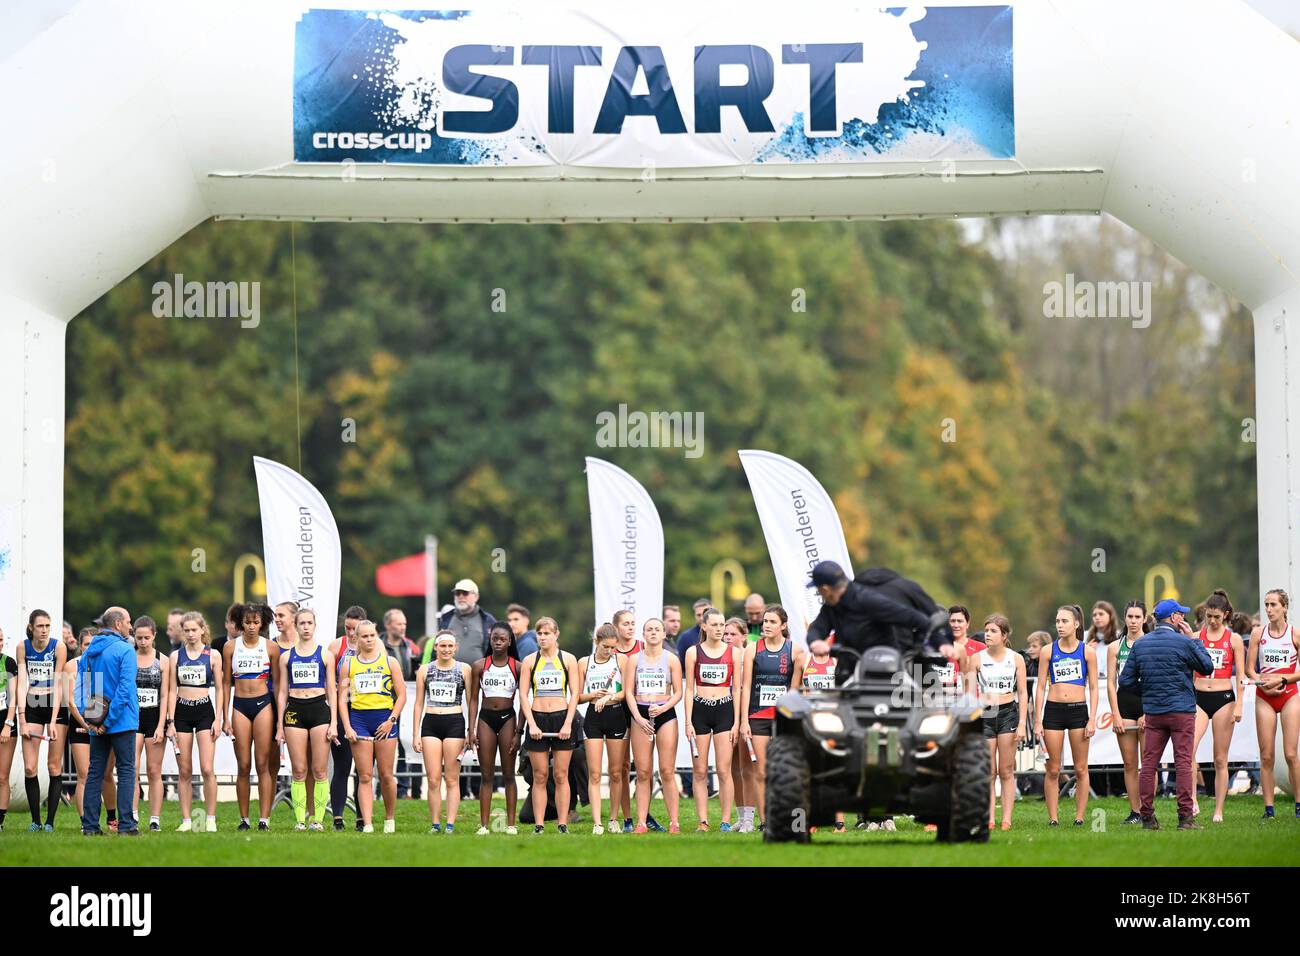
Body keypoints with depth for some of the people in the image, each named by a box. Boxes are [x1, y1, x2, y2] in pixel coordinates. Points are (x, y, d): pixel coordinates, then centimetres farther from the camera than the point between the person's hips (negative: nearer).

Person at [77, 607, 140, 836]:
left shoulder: (89, 652, 11)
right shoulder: (124, 650, -10)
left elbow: (80, 686, 7)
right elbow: (124, 688, -18)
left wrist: (86, 717, 0)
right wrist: (110, 721, -15)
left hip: (96, 725, 6)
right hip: (122, 722, -6)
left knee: (95, 772, 9)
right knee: (126, 771, -1)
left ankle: (90, 825, 7)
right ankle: (126, 825, -5)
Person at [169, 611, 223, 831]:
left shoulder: (212, 655, 2)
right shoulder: (176, 656, 6)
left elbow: (219, 689, 4)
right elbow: (172, 690, 6)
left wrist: (218, 719, -4)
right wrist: (171, 722, -1)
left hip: (204, 711, -2)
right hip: (181, 712, 2)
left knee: (207, 769, -10)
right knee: (184, 771, 2)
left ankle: (210, 819, -3)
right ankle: (186, 820, 6)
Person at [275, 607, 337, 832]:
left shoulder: (325, 655, 7)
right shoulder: (287, 657, 11)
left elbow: (332, 691, 6)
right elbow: (283, 692, 13)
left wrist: (333, 722, -2)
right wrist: (280, 726, 8)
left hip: (319, 709, -1)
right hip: (295, 710, 1)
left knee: (319, 770, -4)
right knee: (299, 771, -2)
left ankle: (317, 818, 0)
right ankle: (300, 819, 2)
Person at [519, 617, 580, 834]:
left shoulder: (568, 659, 4)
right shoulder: (529, 661, 5)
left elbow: (574, 693, 1)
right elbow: (523, 695, 3)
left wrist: (568, 724, -8)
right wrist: (532, 724, -8)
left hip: (562, 718, -1)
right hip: (537, 718, 1)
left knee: (561, 776, 1)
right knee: (539, 776, 2)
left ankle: (563, 825, 4)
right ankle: (539, 825, 4)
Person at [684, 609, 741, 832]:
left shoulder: (734, 652, 5)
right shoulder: (693, 652, 4)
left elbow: (736, 688, 5)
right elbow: (689, 689, 4)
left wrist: (736, 722, -1)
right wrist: (688, 722, -3)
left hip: (725, 710, -1)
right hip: (699, 710, 1)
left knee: (724, 770, -4)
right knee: (700, 771, 0)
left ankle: (726, 821, 1)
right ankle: (702, 821, 4)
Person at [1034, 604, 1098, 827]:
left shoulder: (1087, 652, 3)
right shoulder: (1048, 651, 4)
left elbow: (1093, 688, 5)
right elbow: (1041, 687, 6)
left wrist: (1092, 719, -4)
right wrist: (1038, 721, 1)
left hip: (1079, 710, 0)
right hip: (1053, 710, 0)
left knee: (1081, 769, 1)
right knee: (1053, 770, 1)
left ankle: (1080, 817, 7)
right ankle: (1052, 818, 4)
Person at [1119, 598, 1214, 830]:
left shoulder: (1140, 645, 5)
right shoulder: (1184, 643, -8)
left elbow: (1126, 681, 4)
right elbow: (1207, 667, 5)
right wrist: (1194, 639, 9)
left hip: (1153, 712, 4)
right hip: (1182, 711, -4)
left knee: (1148, 764, 5)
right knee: (1184, 763, -2)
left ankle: (1147, 817, 4)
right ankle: (1185, 817, -6)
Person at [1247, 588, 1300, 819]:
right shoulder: (1258, 633, 5)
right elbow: (1249, 669, 5)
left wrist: (1281, 680, -12)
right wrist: (1263, 684, -12)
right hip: (1264, 697, 2)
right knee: (1266, 756, -1)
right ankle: (1268, 807, 4)